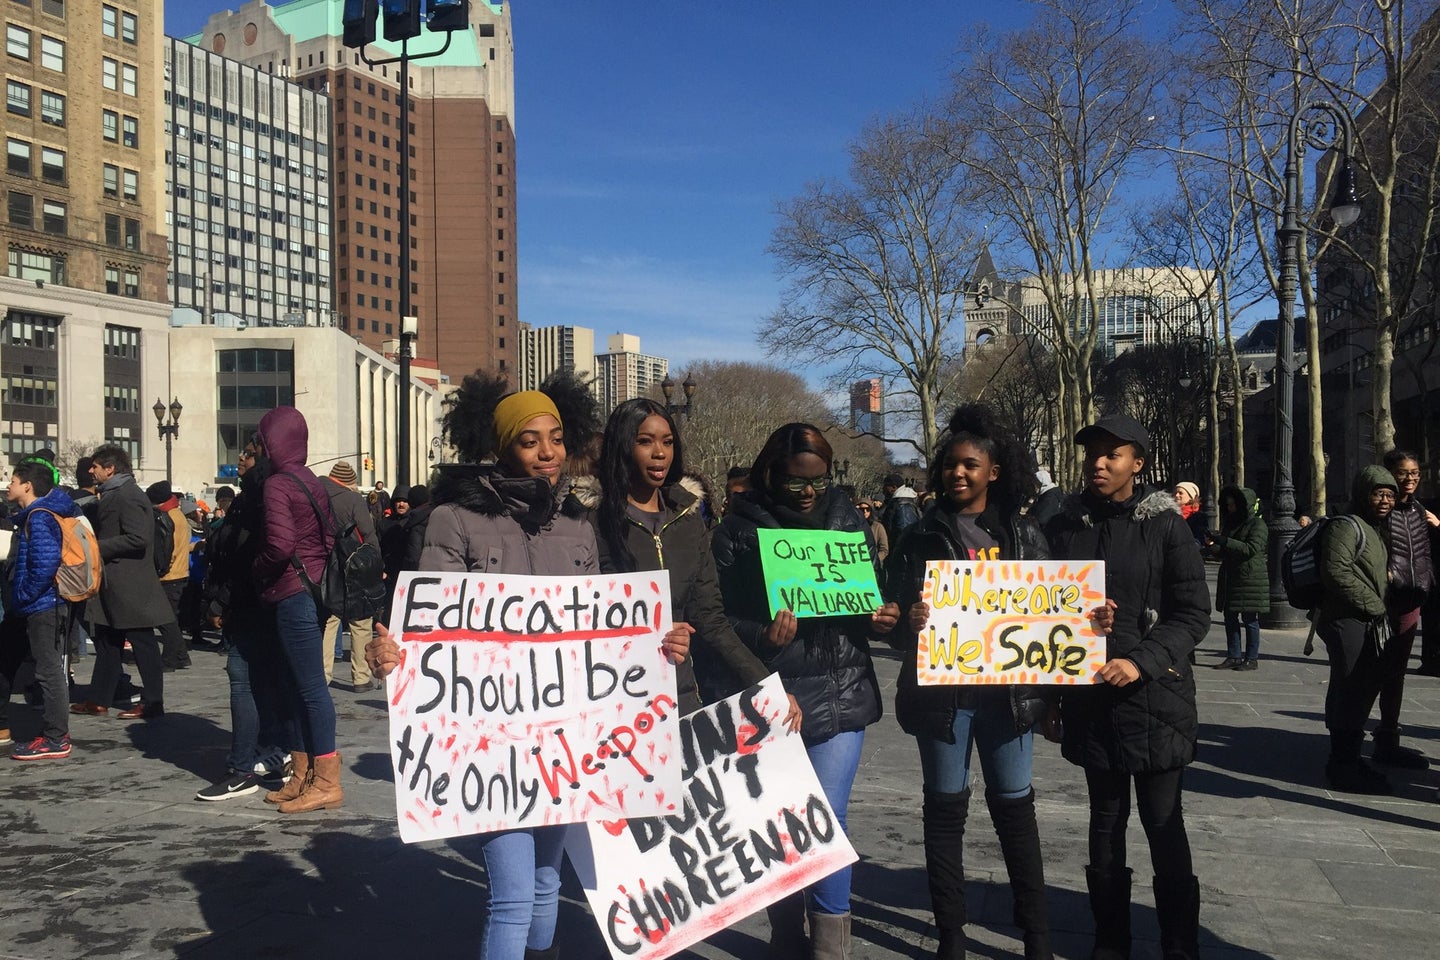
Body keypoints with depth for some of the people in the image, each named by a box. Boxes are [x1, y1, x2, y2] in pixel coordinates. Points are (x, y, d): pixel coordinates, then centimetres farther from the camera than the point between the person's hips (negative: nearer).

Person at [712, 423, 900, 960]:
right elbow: (721, 619, -6)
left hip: (840, 695, 1)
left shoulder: (846, 519, 6)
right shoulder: (739, 531, -3)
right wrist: (762, 639, -25)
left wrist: (882, 618, -8)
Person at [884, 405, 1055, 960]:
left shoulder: (1022, 533, 6)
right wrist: (908, 620, -22)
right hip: (942, 690, 0)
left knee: (1015, 806, 7)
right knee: (945, 808, 7)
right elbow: (892, 613, 0)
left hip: (1007, 688, 1)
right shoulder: (922, 536, 3)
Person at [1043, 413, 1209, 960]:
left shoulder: (1165, 524, -3)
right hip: (1089, 694, 3)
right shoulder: (1065, 526, 5)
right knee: (1105, 818, 11)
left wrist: (1141, 662, -17)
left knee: (1163, 822, 1)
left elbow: (1194, 613, -6)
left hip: (1155, 695, -3)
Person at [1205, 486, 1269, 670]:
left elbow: (1252, 549, -19)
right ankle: (1234, 657, 10)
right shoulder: (1230, 523, 17)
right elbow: (1222, 553, 20)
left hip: (1250, 579, -7)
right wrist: (1211, 545, -2)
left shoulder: (1257, 524, -6)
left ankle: (1252, 659, 4)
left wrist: (1225, 541, -24)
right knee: (1230, 618, 5)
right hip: (1230, 578, 7)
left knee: (1250, 620, -2)